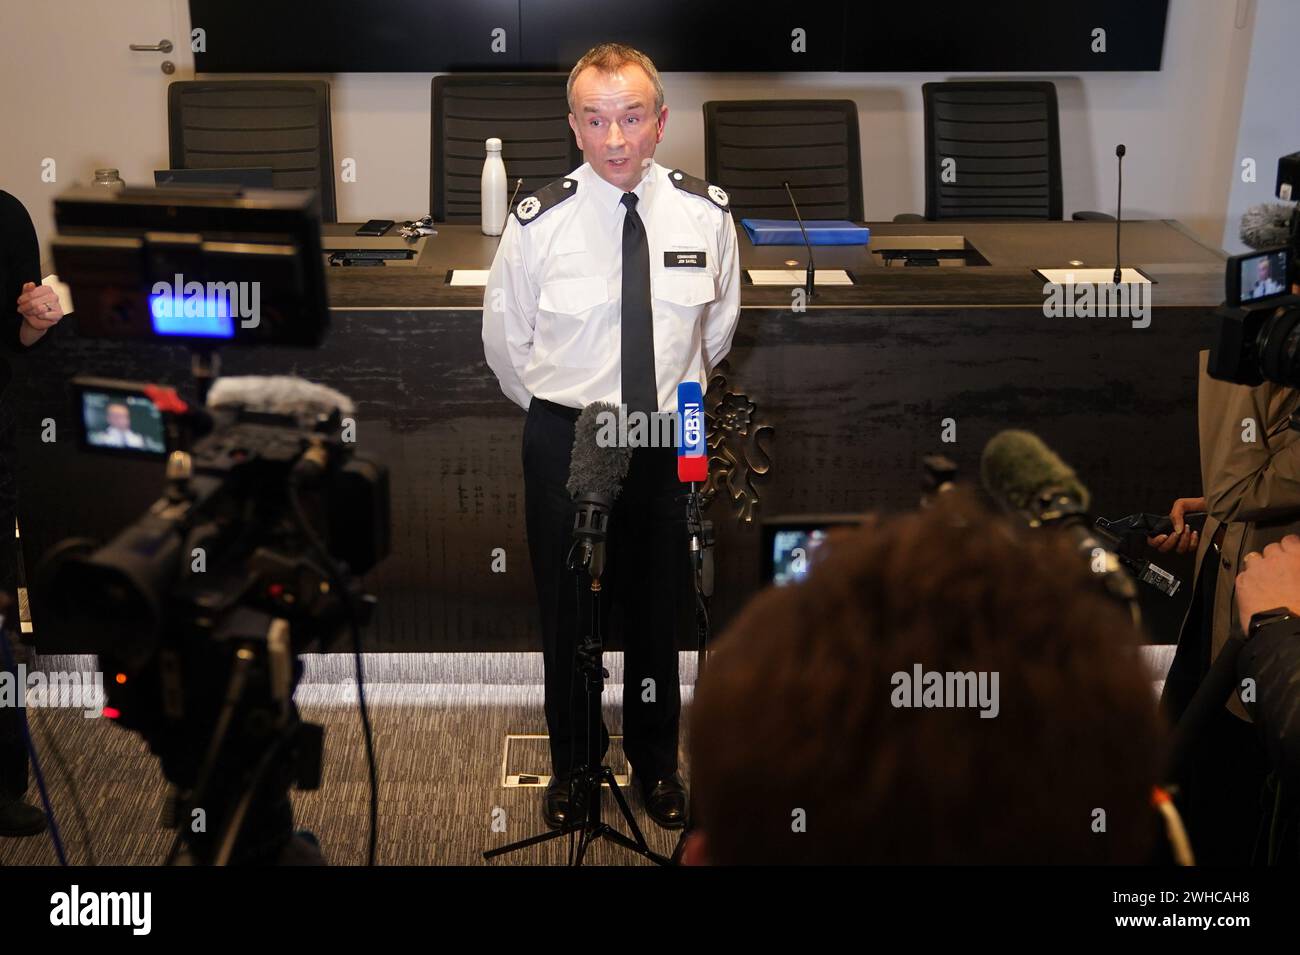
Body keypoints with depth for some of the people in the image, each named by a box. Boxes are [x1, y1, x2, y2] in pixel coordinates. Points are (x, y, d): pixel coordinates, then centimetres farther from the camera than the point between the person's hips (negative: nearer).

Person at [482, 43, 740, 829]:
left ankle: (657, 764, 39)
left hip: (669, 436, 1)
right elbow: (505, 340, 2)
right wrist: (555, 411, 10)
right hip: (565, 441, -1)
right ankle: (573, 762, 37)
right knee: (567, 611, 13)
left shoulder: (705, 213, -8)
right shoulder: (539, 222, -13)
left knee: (660, 609, 16)